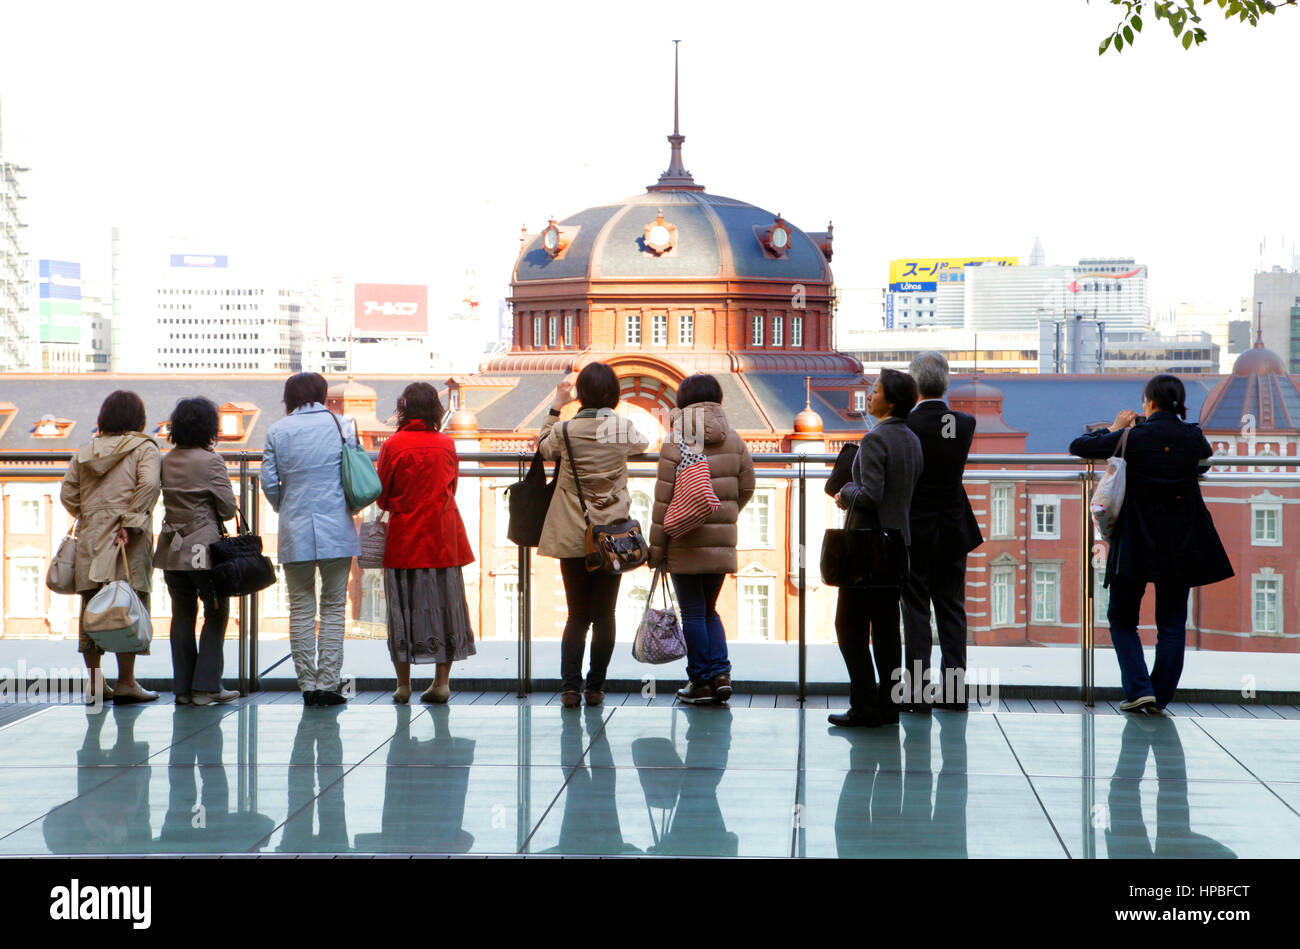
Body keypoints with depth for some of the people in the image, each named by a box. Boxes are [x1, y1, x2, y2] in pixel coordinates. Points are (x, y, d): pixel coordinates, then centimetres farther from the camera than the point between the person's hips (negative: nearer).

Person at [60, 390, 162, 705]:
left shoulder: (85, 452, 11)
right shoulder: (145, 449, -1)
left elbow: (67, 493, 7)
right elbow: (149, 484, -17)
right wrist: (132, 522, -15)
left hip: (90, 538, 4)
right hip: (129, 543, -4)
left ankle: (94, 682, 13)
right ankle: (125, 682, -2)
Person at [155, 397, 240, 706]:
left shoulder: (166, 461, 5)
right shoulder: (211, 461, -12)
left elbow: (167, 501, 10)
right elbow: (227, 508, -11)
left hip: (173, 550, 6)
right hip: (204, 547, -5)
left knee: (182, 616, 10)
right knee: (216, 614, 5)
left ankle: (183, 687, 10)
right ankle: (205, 686, 0)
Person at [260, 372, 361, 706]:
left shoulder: (276, 431, 2)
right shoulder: (341, 425, 2)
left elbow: (269, 483, 1)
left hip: (295, 531, 1)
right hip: (337, 529, -1)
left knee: (301, 609, 7)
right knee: (333, 607, 4)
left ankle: (307, 685, 5)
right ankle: (327, 684, -1)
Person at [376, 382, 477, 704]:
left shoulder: (393, 446, -9)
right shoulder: (447, 445, 0)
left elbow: (382, 498, -2)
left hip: (404, 537, -2)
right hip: (443, 538, 2)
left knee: (404, 607, 5)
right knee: (445, 604, 7)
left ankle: (403, 684, 8)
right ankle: (442, 681, 6)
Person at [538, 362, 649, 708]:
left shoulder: (565, 430, -8)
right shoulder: (624, 429, -5)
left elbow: (543, 447, 16)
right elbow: (642, 444, 20)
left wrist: (556, 405, 19)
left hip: (573, 537, 0)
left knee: (577, 615, 8)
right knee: (604, 614, 7)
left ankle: (569, 686, 0)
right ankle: (595, 687, 8)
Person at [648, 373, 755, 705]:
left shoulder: (676, 443, -9)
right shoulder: (733, 441, 3)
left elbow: (664, 499, -10)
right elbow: (746, 488, 9)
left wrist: (656, 547, -4)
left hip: (686, 543, -4)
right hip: (722, 540, 4)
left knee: (693, 613, 4)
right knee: (709, 609, 18)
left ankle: (701, 681, 7)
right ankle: (720, 672, 5)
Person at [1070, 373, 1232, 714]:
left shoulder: (1133, 437, -13)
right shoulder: (1193, 436, -2)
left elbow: (1078, 446, -6)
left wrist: (1113, 429, 10)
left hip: (1137, 545, -3)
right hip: (1182, 545, 3)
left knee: (1122, 619, 11)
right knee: (1172, 622, 12)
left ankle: (1139, 689, -2)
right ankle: (1160, 697, 9)